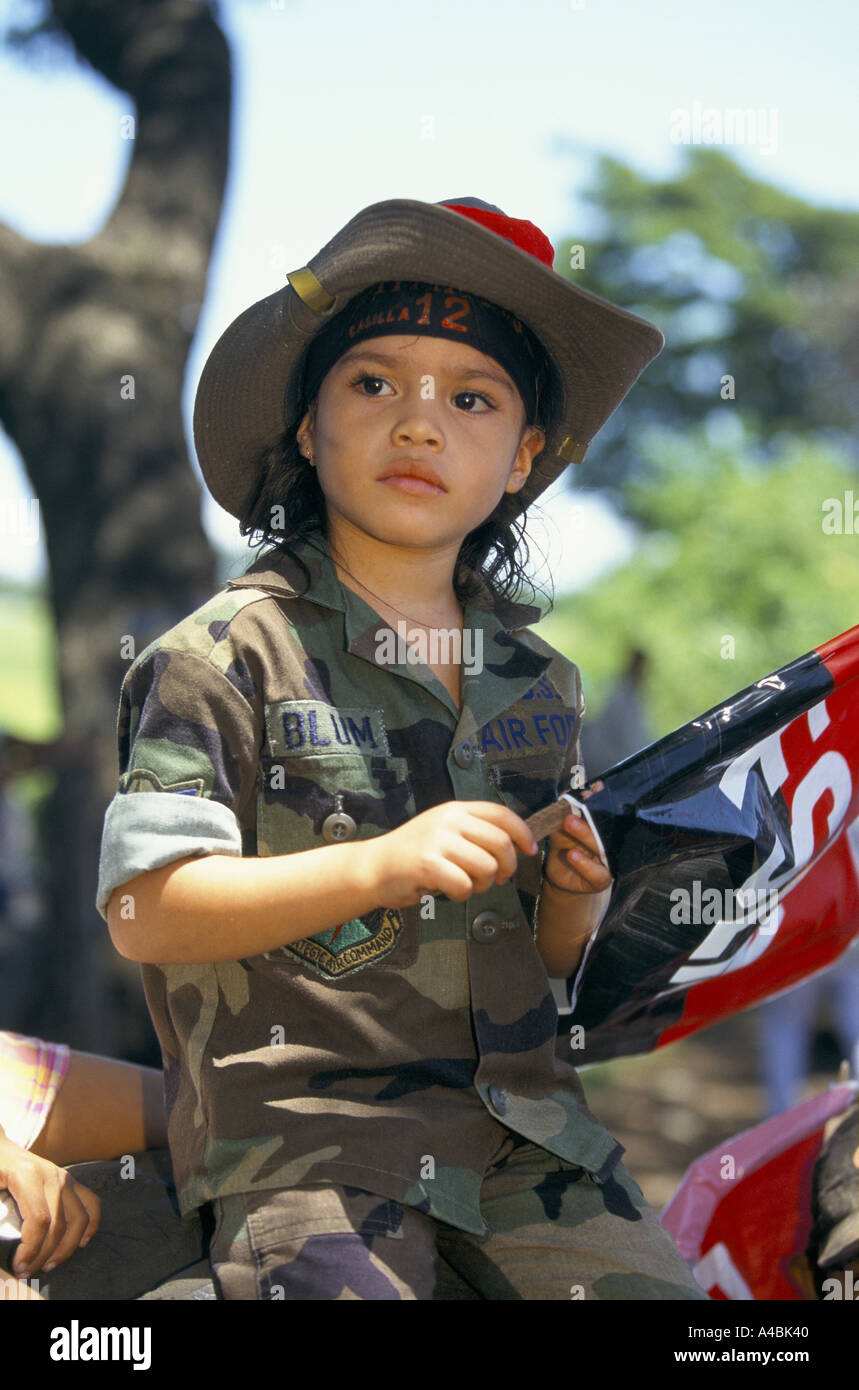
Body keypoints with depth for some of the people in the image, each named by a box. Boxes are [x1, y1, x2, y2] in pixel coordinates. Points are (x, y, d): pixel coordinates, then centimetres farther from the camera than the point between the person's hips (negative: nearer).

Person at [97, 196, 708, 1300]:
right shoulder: (227, 654, -4)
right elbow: (144, 912, -13)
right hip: (301, 1134, -5)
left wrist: (575, 902, -2)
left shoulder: (539, 678, 14)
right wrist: (380, 866, -22)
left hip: (521, 1120, 5)